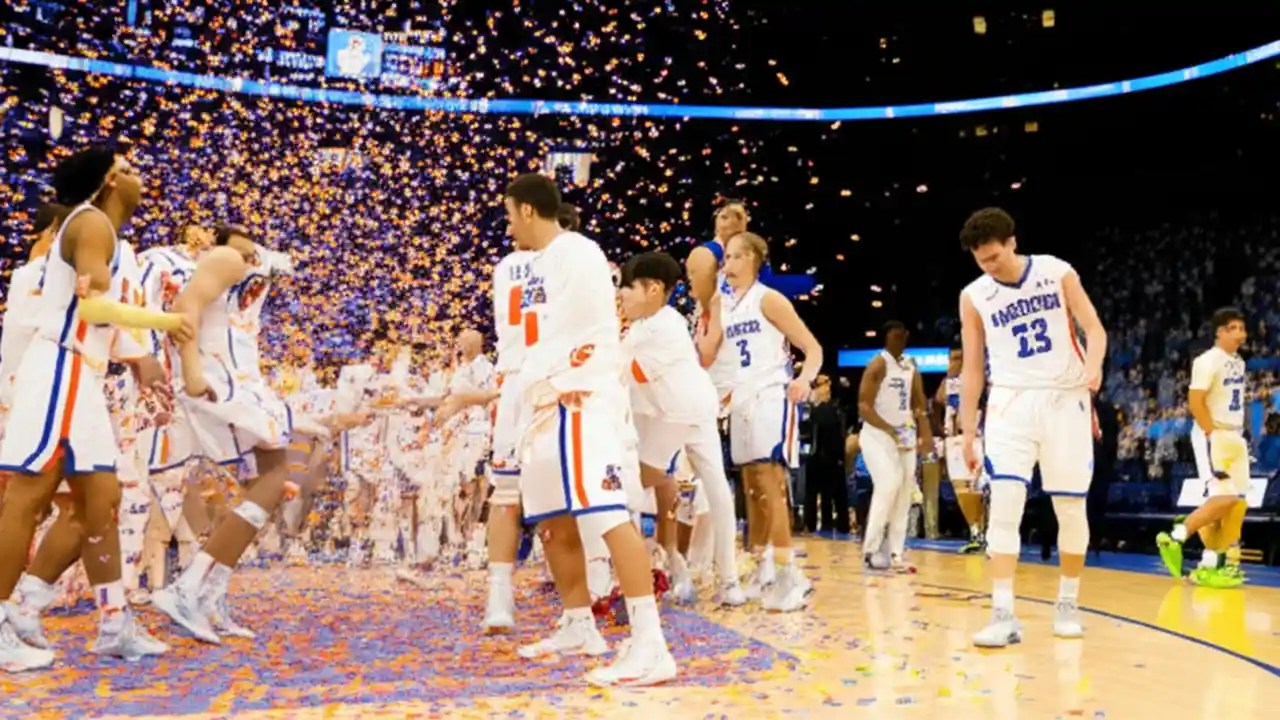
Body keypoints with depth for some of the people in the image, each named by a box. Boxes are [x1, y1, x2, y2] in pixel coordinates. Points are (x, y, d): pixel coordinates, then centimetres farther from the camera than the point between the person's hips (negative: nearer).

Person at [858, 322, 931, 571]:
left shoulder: (911, 366, 11)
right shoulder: (878, 365, -10)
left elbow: (918, 403, 13)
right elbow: (864, 407, -15)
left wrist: (924, 433, -2)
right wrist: (890, 429, -23)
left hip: (905, 435, 7)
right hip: (878, 434, -7)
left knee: (904, 491, 4)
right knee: (888, 486, -21)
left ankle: (896, 553, 10)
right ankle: (871, 549, -13)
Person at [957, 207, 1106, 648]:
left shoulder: (1058, 273, -1)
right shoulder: (973, 297, 2)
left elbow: (1094, 329, -3)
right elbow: (972, 369, 6)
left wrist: (1093, 366, -25)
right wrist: (968, 432, 3)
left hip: (1065, 399, 0)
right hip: (1011, 401, 0)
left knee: (1072, 507, 5)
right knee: (1004, 502, -14)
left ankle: (1068, 603, 23)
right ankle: (1004, 615, -14)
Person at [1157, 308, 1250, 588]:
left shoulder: (1239, 362, 15)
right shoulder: (1208, 361, -13)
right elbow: (1195, 402, -19)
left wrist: (1238, 435, 13)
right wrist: (1213, 435, -20)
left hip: (1236, 438, 9)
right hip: (1213, 436, -9)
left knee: (1238, 503, 4)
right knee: (1223, 498, -18)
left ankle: (1213, 562, 8)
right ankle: (1175, 536, -6)